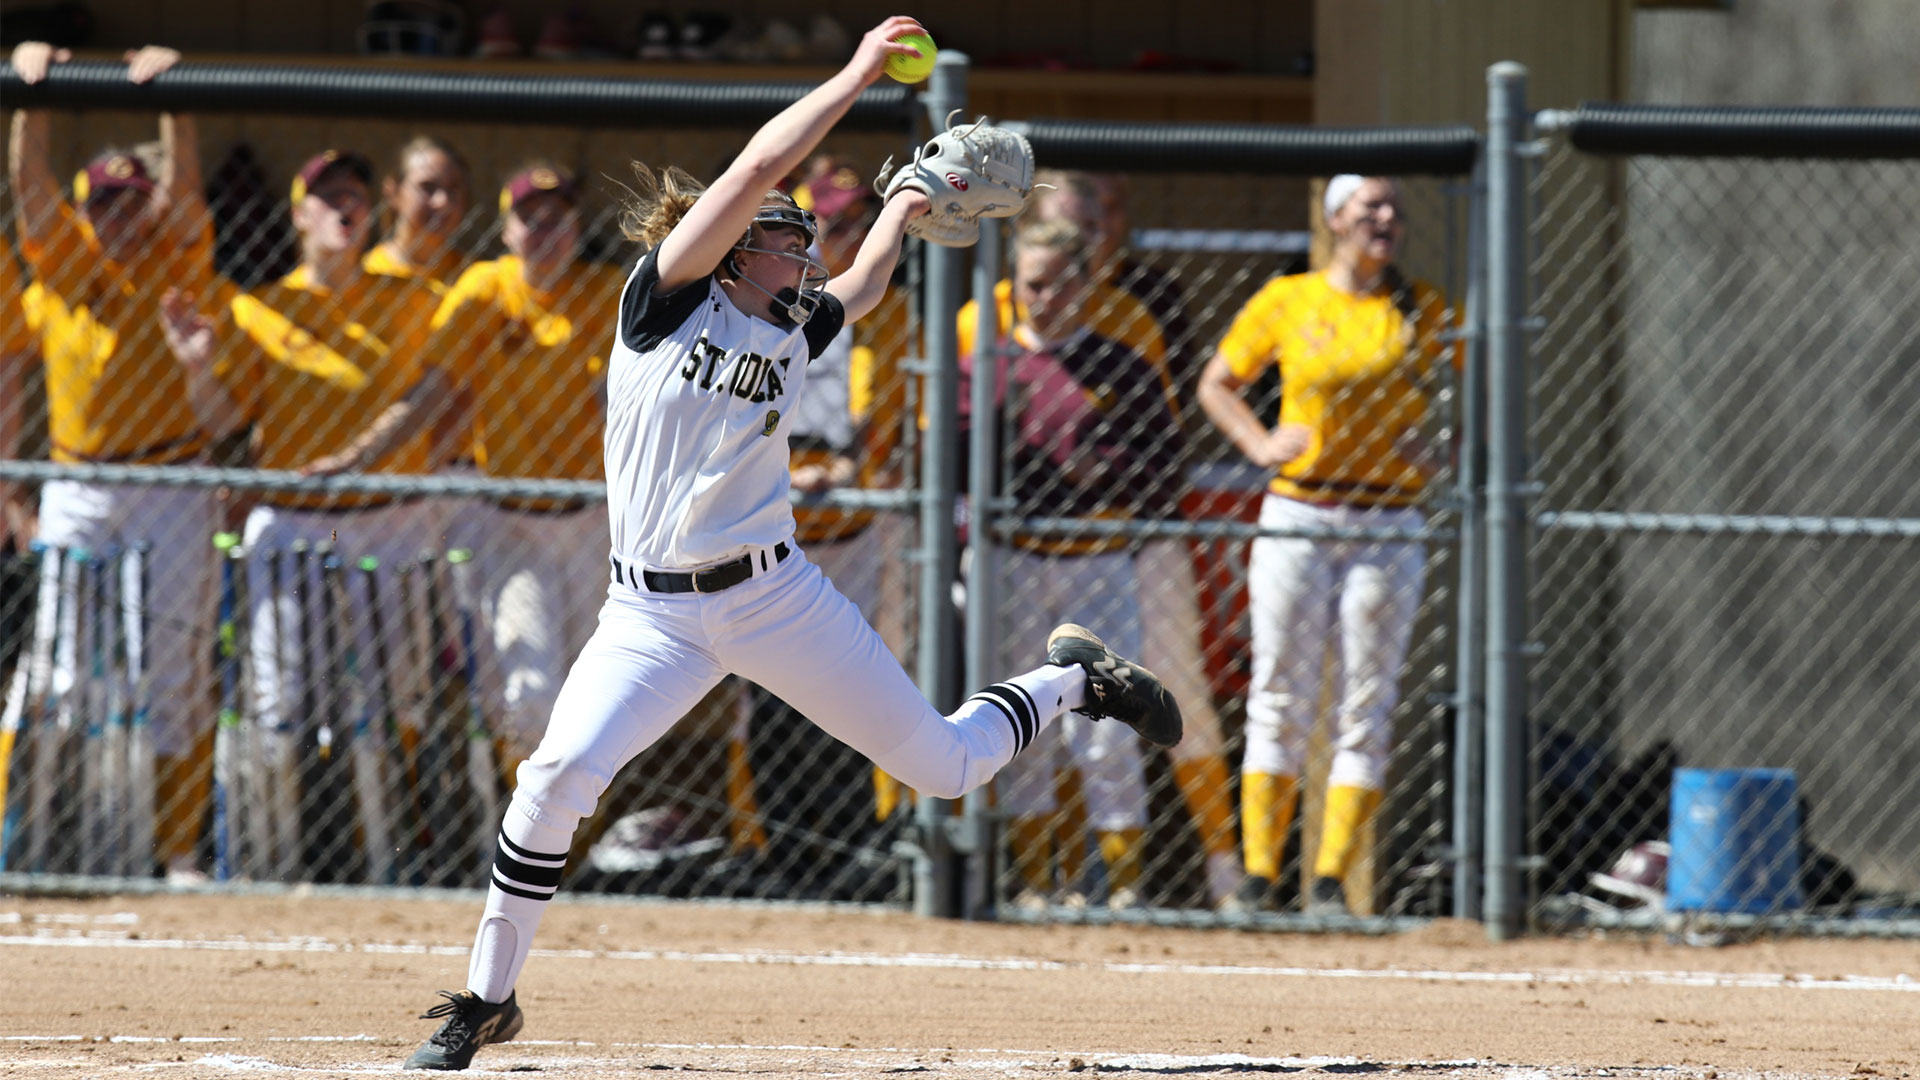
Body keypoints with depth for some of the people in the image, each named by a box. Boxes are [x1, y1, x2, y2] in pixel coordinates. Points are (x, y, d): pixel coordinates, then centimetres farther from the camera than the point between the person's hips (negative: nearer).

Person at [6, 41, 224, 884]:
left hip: (172, 487, -1)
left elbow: (183, 184, -13)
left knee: (175, 674, 0)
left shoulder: (177, 262, 0)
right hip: (77, 490, 1)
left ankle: (177, 850, 4)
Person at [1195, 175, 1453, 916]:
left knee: (1366, 708, -2)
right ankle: (1258, 878, 0)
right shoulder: (1286, 302, 3)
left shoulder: (1425, 312, 5)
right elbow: (1217, 385, 12)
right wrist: (1259, 442, -4)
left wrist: (1439, 446, -7)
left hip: (1388, 526, 1)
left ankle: (1330, 883, 1)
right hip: (1296, 517, -1)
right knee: (1280, 701, -1)